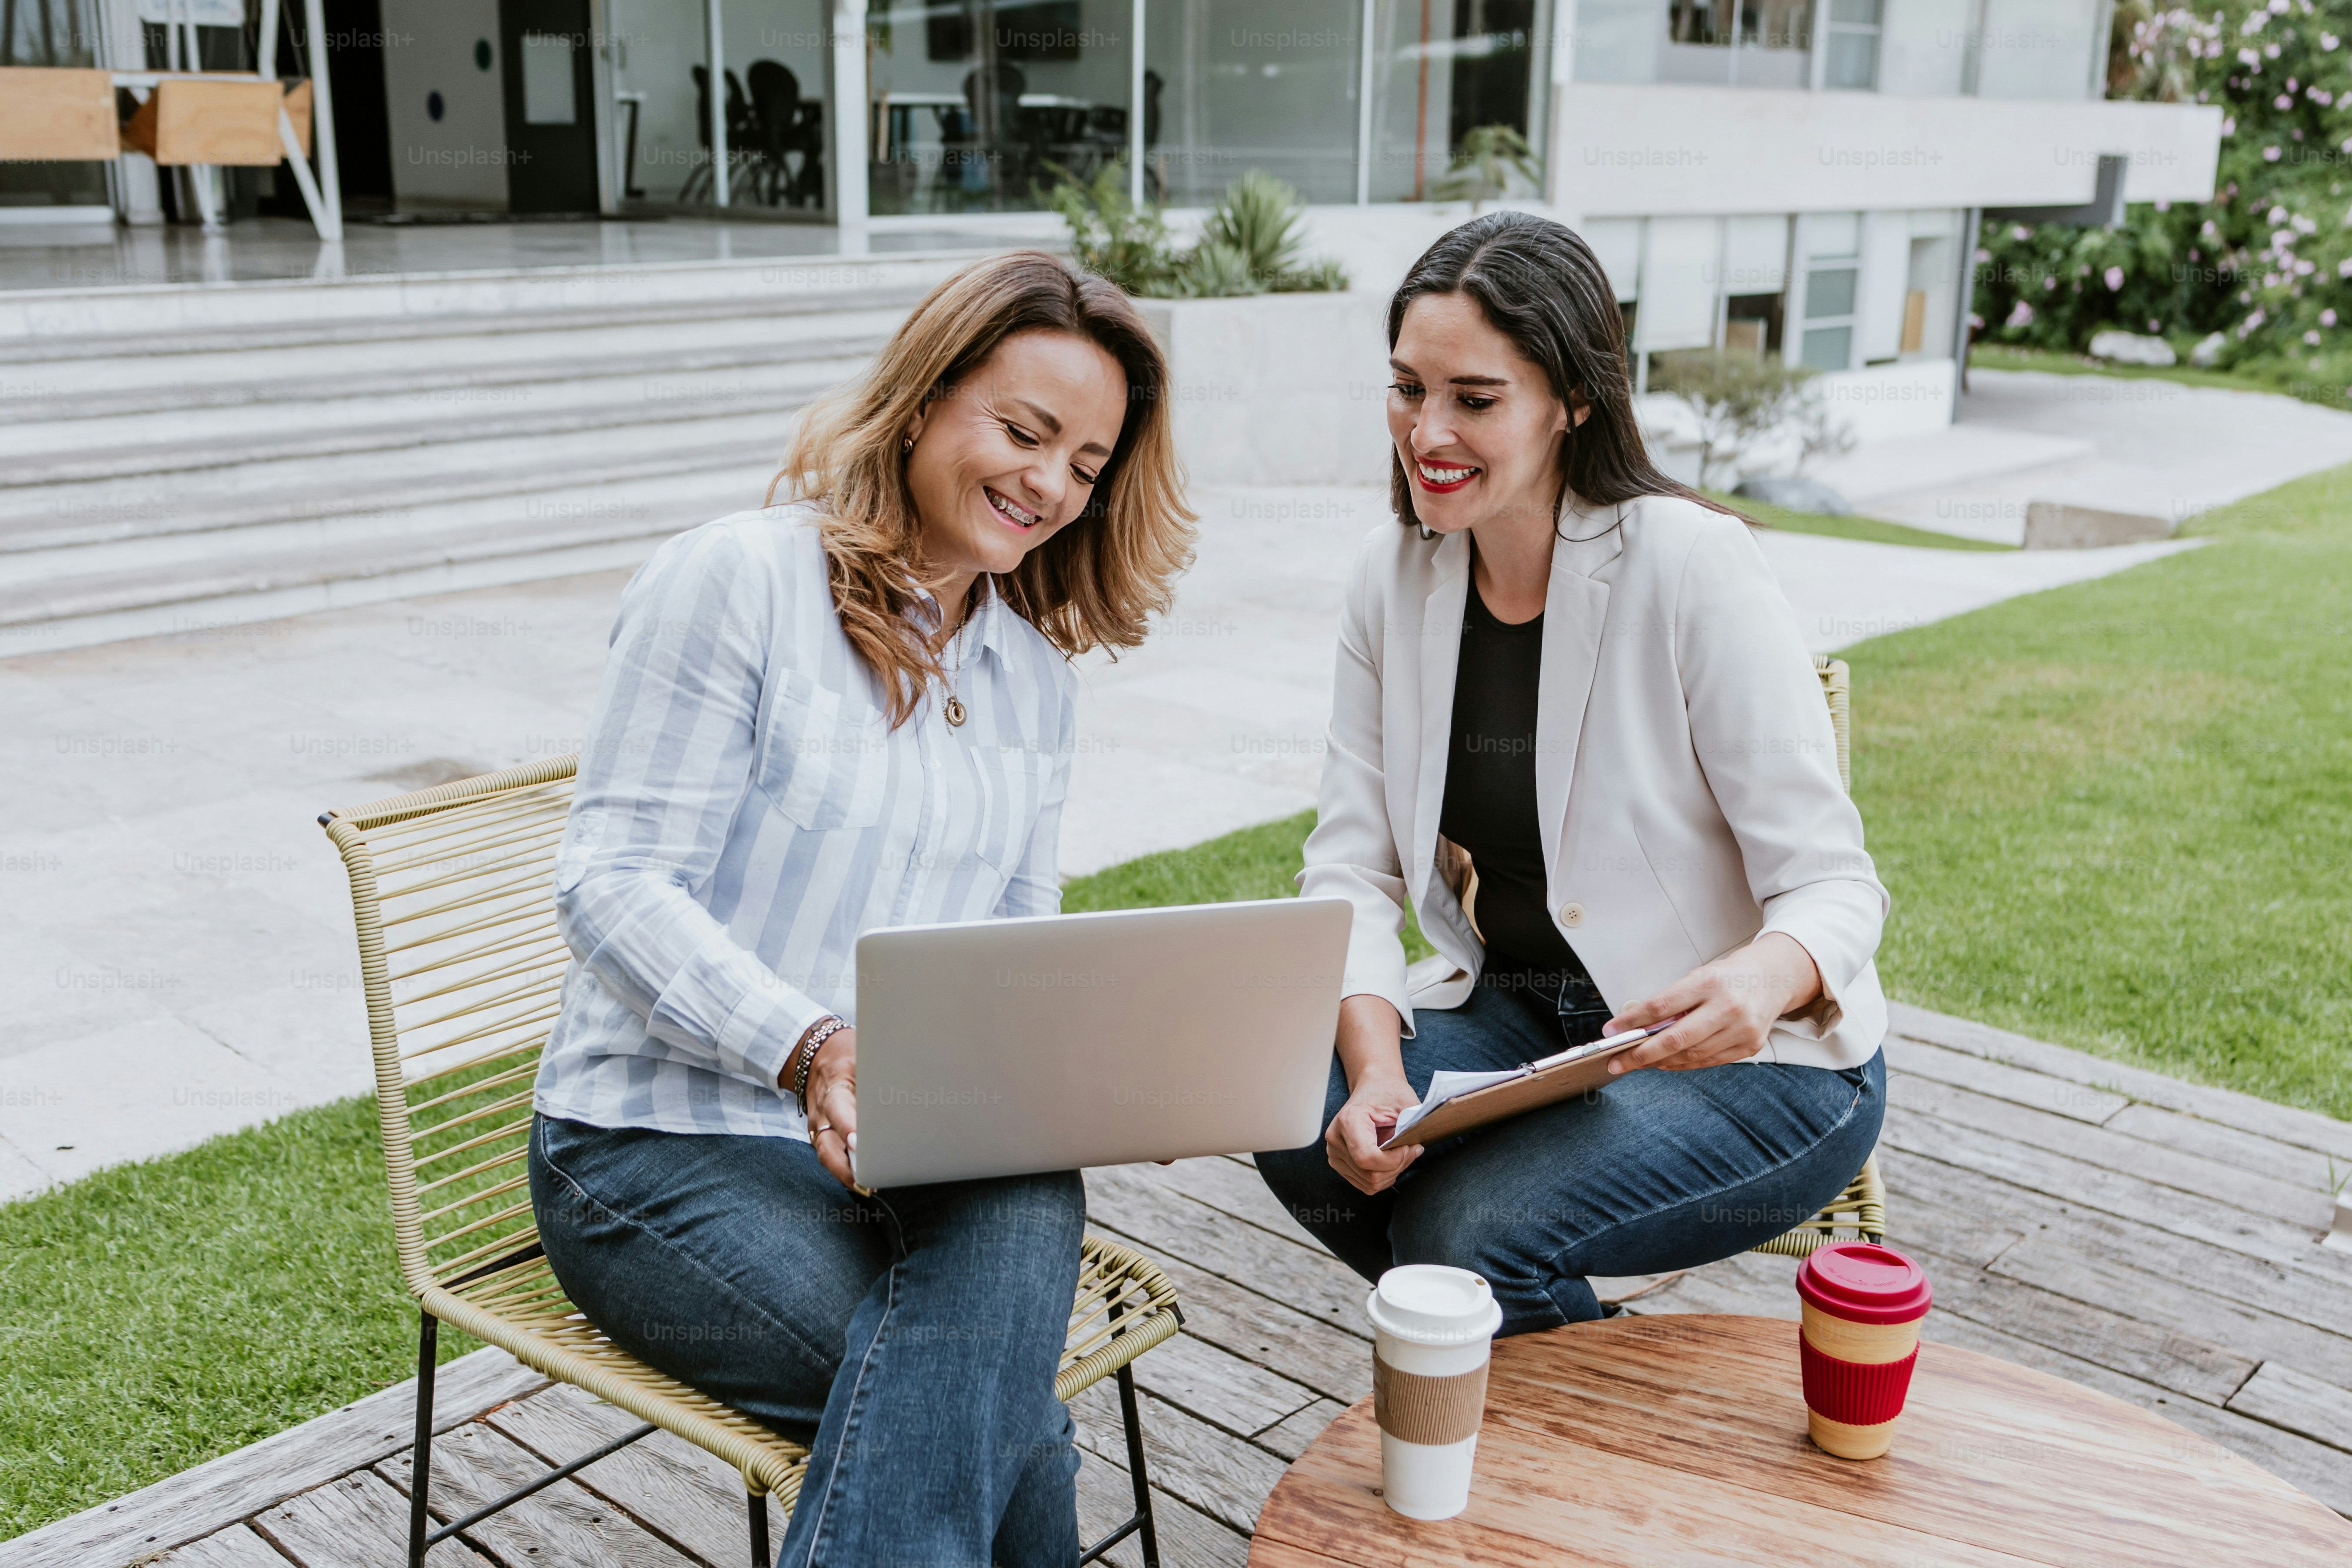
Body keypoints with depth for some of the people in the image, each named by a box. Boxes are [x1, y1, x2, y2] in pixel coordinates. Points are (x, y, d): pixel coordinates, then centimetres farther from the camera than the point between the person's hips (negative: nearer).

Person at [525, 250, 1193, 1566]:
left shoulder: (1036, 671, 12)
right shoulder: (740, 583, -7)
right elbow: (616, 886, -12)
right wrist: (810, 1047, -28)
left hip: (909, 1152, 5)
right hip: (666, 1147, -5)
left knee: (1030, 1206, -32)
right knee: (1004, 1422, -28)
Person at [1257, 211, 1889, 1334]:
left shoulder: (1691, 565, -19)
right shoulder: (1391, 580, -3)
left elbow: (1831, 879, -18)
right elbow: (1353, 865, -4)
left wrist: (1760, 982, -42)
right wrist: (1374, 1063, -22)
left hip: (1764, 1060, -5)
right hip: (1517, 1014, 5)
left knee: (1470, 1229, -28)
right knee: (1297, 1124, -21)